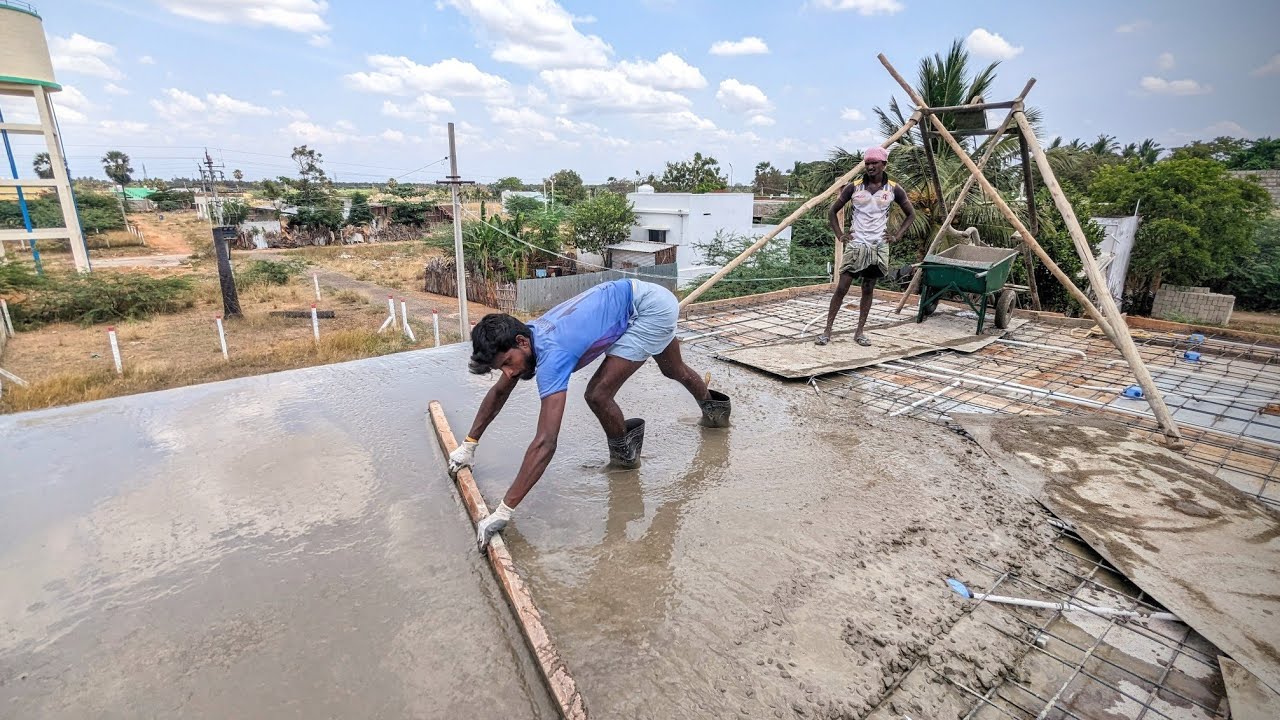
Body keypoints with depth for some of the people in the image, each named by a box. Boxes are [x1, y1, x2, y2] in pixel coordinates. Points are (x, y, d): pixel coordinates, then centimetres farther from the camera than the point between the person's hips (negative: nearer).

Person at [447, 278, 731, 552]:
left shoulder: (550, 353, -33)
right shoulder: (522, 338, -7)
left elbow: (545, 443, -39)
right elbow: (499, 392, 11)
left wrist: (503, 511, -36)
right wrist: (469, 445, 11)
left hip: (651, 307, -9)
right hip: (640, 297, 9)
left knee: (598, 394, -17)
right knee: (674, 370, 33)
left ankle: (623, 450, 15)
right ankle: (713, 407, 65)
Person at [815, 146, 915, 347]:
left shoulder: (893, 189, 2)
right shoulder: (854, 187, 0)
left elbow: (911, 214, 14)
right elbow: (832, 212, 9)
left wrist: (897, 236, 3)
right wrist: (840, 235, 1)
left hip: (878, 246, 1)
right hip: (856, 245, -1)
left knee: (868, 290, 7)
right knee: (842, 287, -6)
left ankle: (859, 332, 15)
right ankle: (827, 331, -2)